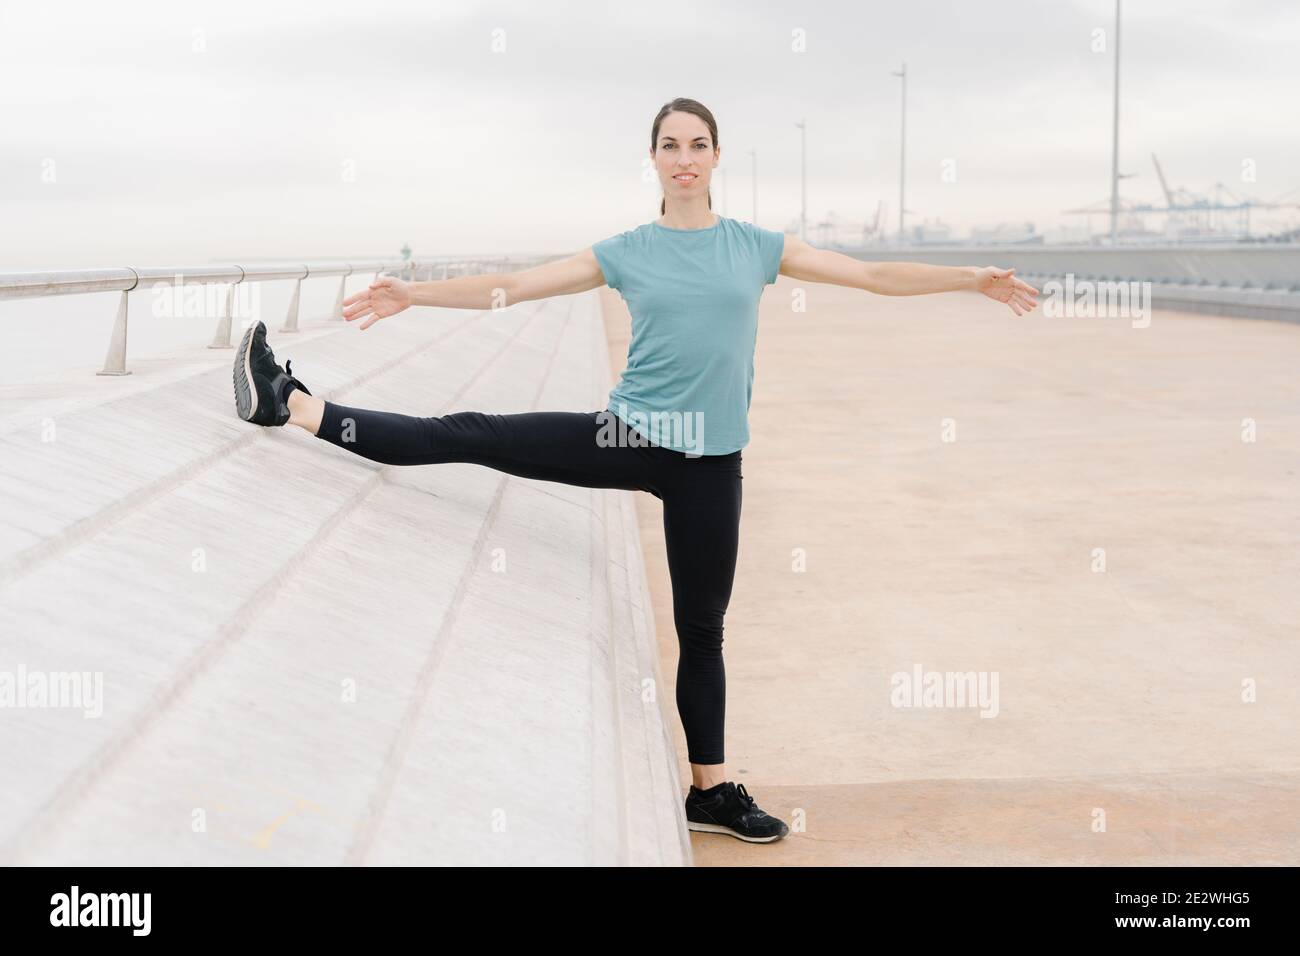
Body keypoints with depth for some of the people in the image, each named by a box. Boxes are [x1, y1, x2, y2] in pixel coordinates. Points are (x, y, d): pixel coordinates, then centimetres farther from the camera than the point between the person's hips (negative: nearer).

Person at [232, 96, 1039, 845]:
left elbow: (874, 274, 5)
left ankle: (712, 791, 20)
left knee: (702, 627, 9)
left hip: (709, 461, 1)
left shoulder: (755, 246, 5)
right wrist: (416, 294, -7)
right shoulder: (628, 251, 4)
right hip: (631, 436, 0)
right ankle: (292, 407, -7)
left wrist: (976, 278, 0)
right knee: (472, 436, -11)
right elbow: (514, 287, 1)